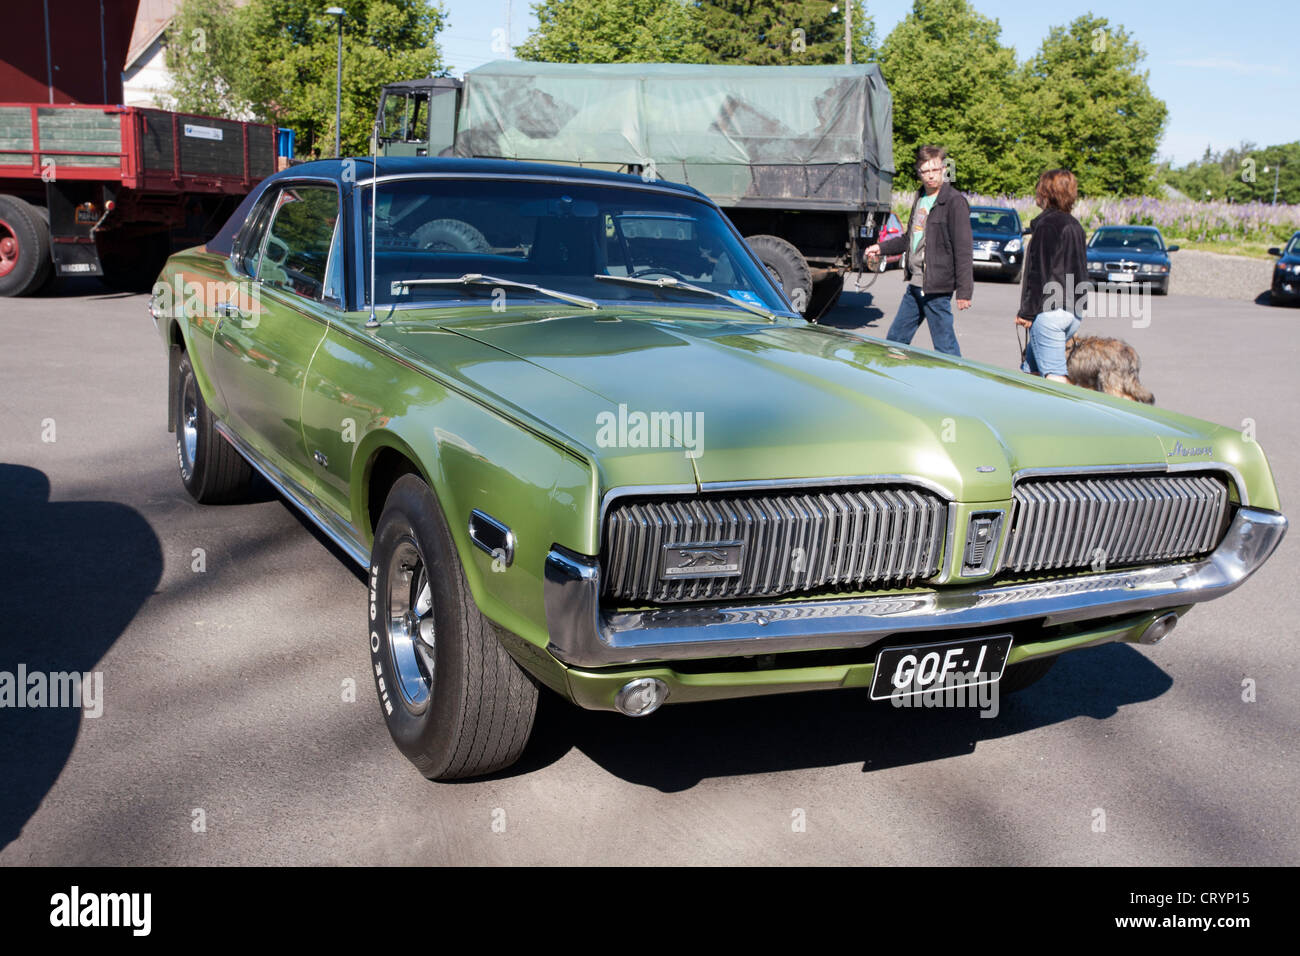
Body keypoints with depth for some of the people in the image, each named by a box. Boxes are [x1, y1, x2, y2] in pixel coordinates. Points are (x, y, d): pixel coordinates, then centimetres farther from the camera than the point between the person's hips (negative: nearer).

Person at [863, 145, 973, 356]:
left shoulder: (955, 202, -10)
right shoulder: (920, 198, 14)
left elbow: (963, 249, -14)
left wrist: (964, 291, -17)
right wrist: (881, 248, 26)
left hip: (937, 287, -8)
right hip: (914, 284, 8)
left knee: (945, 346, -2)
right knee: (895, 339, 16)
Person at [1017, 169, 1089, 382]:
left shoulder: (1046, 224, -11)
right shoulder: (1075, 226, 15)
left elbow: (1038, 271, -14)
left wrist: (1026, 311, -11)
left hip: (1049, 311, -9)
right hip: (1074, 312, 9)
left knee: (1053, 373, -9)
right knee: (1030, 366, 17)